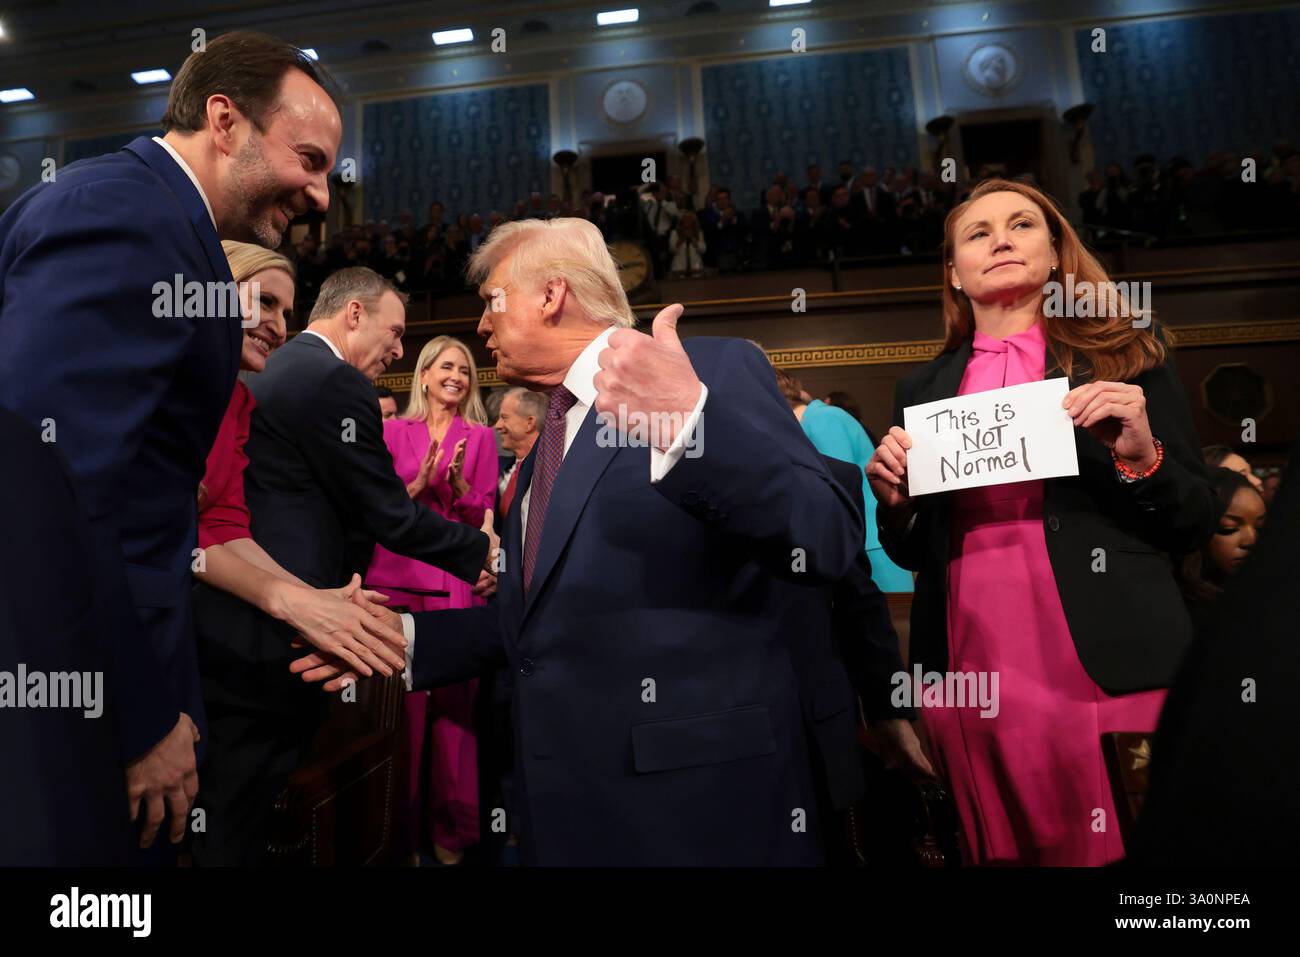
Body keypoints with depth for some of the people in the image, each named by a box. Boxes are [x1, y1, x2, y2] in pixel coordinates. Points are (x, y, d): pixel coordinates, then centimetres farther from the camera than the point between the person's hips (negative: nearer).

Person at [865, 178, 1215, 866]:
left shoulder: (1128, 353, 4)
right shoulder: (923, 389, 10)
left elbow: (1195, 524, 4)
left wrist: (1141, 456, -15)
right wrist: (895, 501, -6)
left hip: (1113, 668, -1)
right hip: (969, 675, 2)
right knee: (1006, 848, 14)